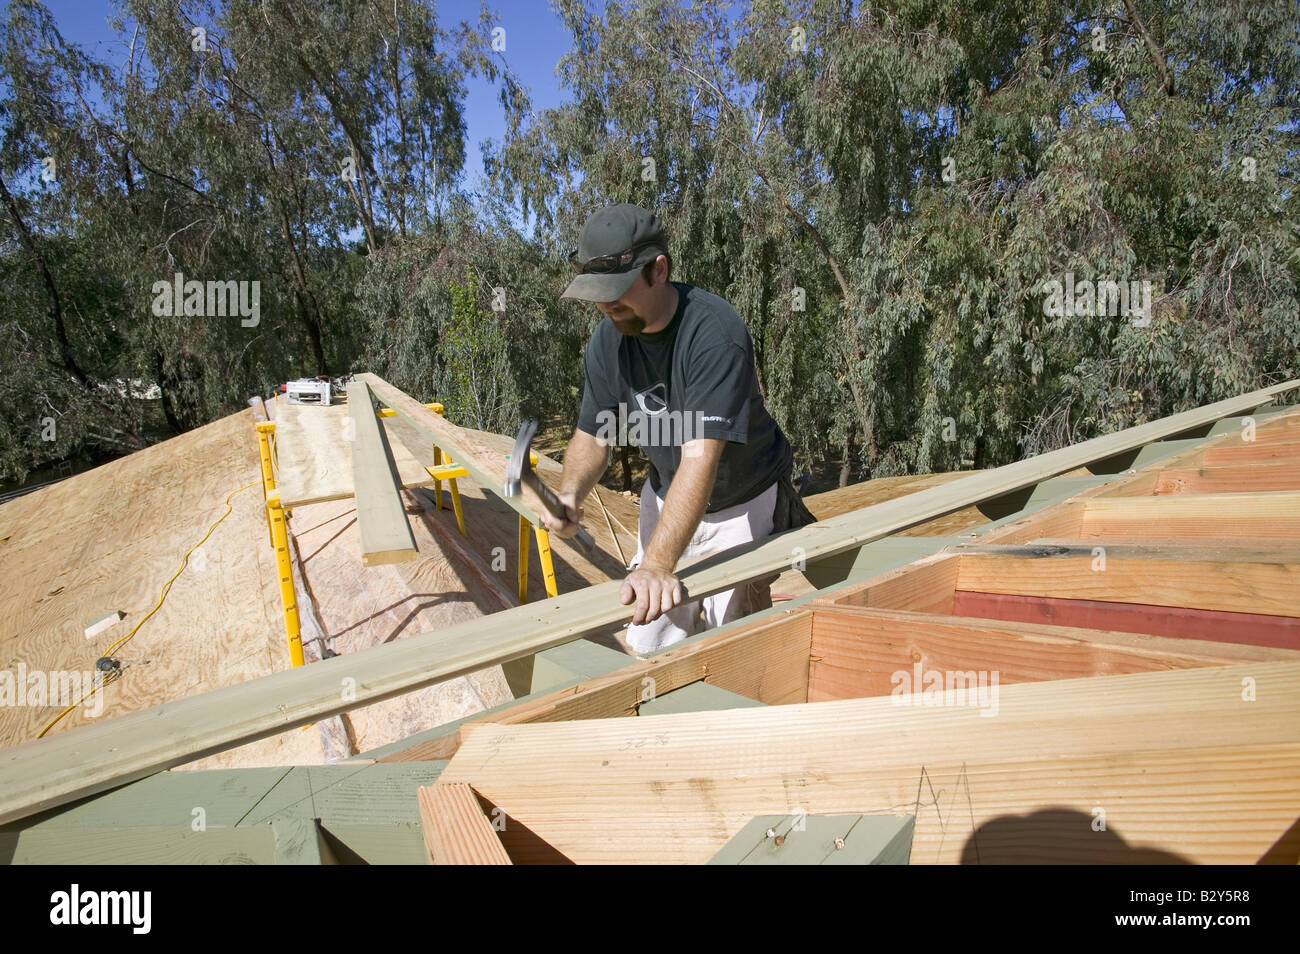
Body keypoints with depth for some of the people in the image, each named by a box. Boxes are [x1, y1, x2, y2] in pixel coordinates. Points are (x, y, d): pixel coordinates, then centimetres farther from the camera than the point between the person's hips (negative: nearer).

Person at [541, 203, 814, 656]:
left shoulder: (714, 331, -32)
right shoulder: (607, 339, -11)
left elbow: (701, 455, -40)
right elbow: (592, 435, -5)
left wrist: (657, 563, -48)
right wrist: (570, 494, -27)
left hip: (742, 506, -5)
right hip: (666, 495, 5)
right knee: (649, 644, 8)